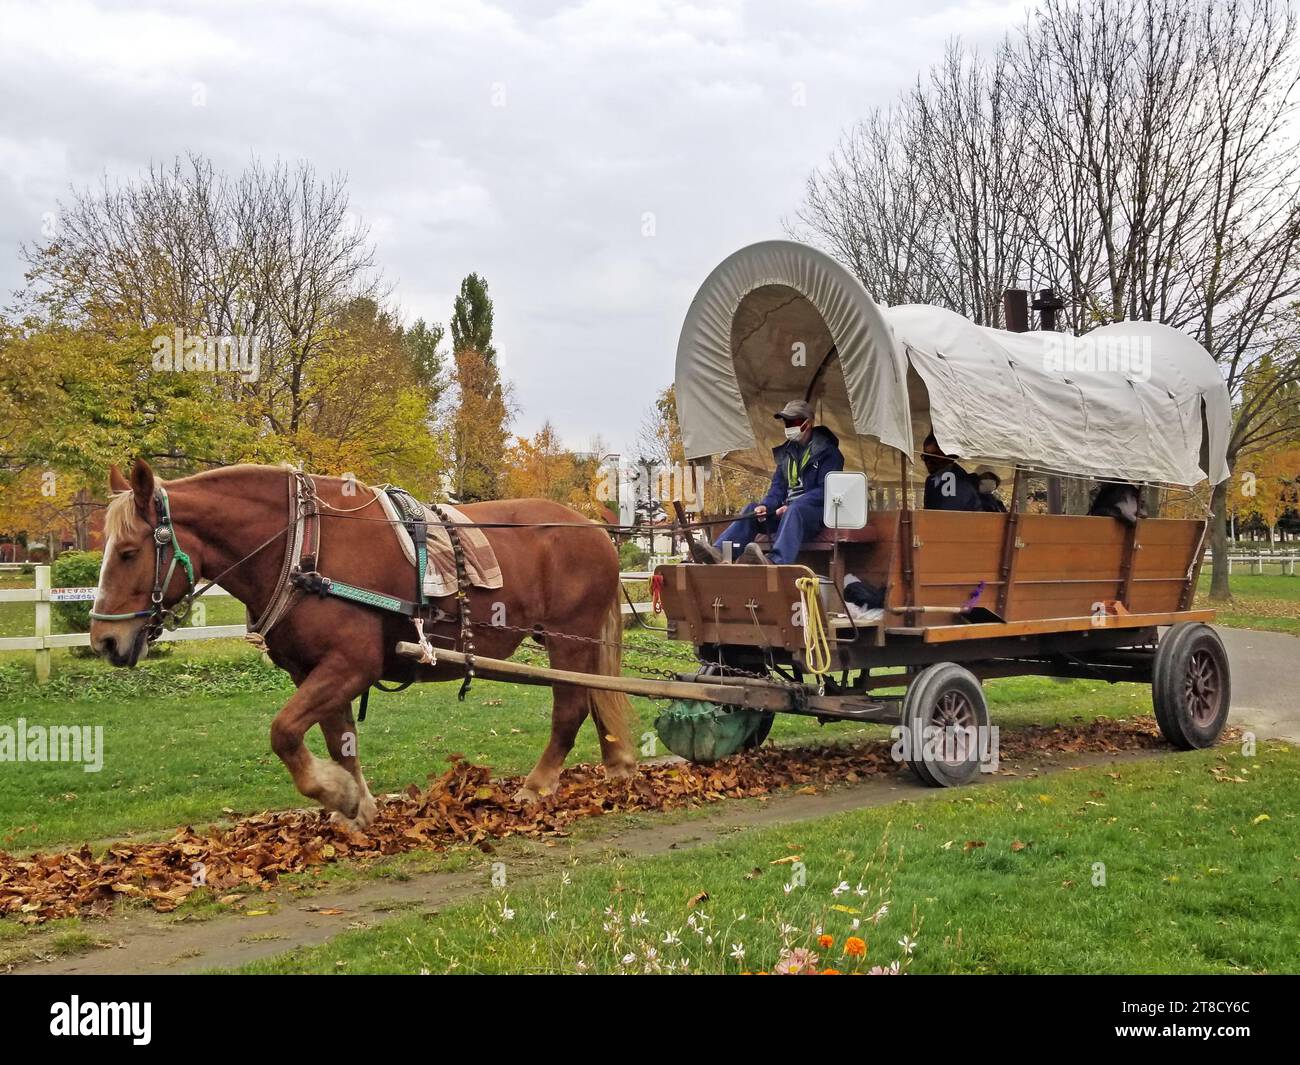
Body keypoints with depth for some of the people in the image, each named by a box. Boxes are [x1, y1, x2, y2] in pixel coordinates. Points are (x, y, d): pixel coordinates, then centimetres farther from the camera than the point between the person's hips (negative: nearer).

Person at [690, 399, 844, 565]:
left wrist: (790, 506, -24)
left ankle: (776, 561, -64)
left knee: (794, 511, -37)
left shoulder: (827, 452, -3)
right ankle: (719, 551, -29)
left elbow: (825, 491, -14)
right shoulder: (786, 452, 18)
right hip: (787, 510, 7)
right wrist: (766, 506, -9)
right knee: (751, 509, -9)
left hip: (816, 510, -7)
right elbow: (778, 487, 13)